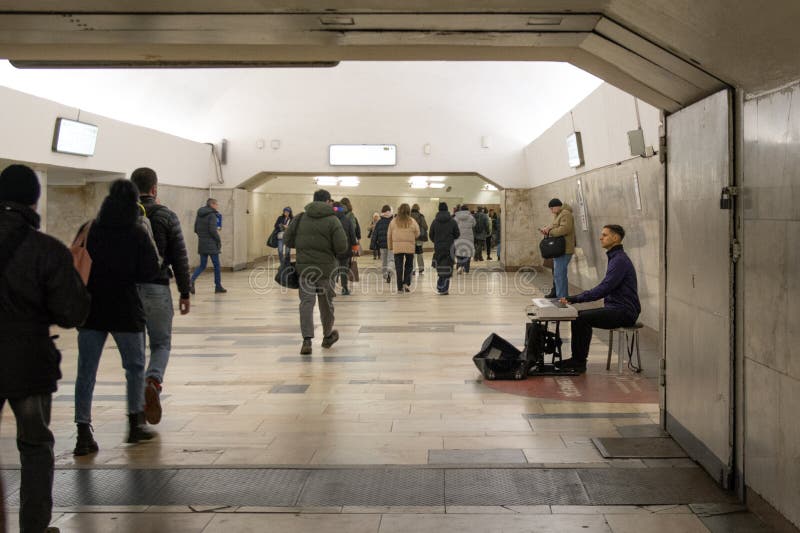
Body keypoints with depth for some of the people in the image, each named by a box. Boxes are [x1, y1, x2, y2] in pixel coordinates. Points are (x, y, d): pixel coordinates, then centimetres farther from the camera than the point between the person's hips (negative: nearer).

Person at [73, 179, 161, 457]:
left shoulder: (88, 231, 0)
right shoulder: (137, 234, -8)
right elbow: (150, 272, -9)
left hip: (90, 309, 2)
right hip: (125, 310, -2)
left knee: (86, 371, 6)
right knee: (135, 366, 15)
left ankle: (83, 434, 2)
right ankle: (135, 425, 21)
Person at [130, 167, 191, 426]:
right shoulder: (166, 216, -2)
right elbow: (179, 258, -4)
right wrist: (184, 293, 2)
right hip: (156, 289, -2)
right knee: (161, 343, 10)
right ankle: (153, 381, -19)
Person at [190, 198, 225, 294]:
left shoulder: (199, 215, 11)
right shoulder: (212, 215, -12)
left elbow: (196, 229, 13)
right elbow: (213, 230, -19)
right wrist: (219, 241, -8)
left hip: (201, 244, 7)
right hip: (211, 244, -7)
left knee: (202, 265, 12)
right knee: (216, 265, 5)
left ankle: (192, 280, -11)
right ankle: (218, 286, 10)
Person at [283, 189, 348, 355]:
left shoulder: (300, 218, 3)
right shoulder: (332, 220, -7)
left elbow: (287, 239, 5)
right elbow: (342, 247, -12)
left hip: (304, 267, 2)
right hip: (326, 268, -2)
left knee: (306, 302, 2)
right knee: (326, 303, 13)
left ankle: (307, 340, -10)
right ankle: (327, 336, 30)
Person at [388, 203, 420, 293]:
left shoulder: (393, 222, 2)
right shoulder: (412, 222, -2)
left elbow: (389, 235, 6)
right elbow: (417, 234, 4)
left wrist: (390, 247, 15)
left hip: (397, 247, 1)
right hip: (409, 247, -1)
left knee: (398, 267, 5)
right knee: (409, 266, 14)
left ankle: (400, 287, 6)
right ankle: (406, 283, 2)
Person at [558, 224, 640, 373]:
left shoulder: (620, 260, -17)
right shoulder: (615, 258, 17)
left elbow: (604, 289, -24)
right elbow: (605, 288, 20)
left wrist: (575, 298, -23)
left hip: (624, 312, -10)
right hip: (616, 308, 10)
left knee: (581, 319, -19)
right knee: (579, 315, 5)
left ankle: (579, 362, -9)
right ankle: (578, 359, 7)